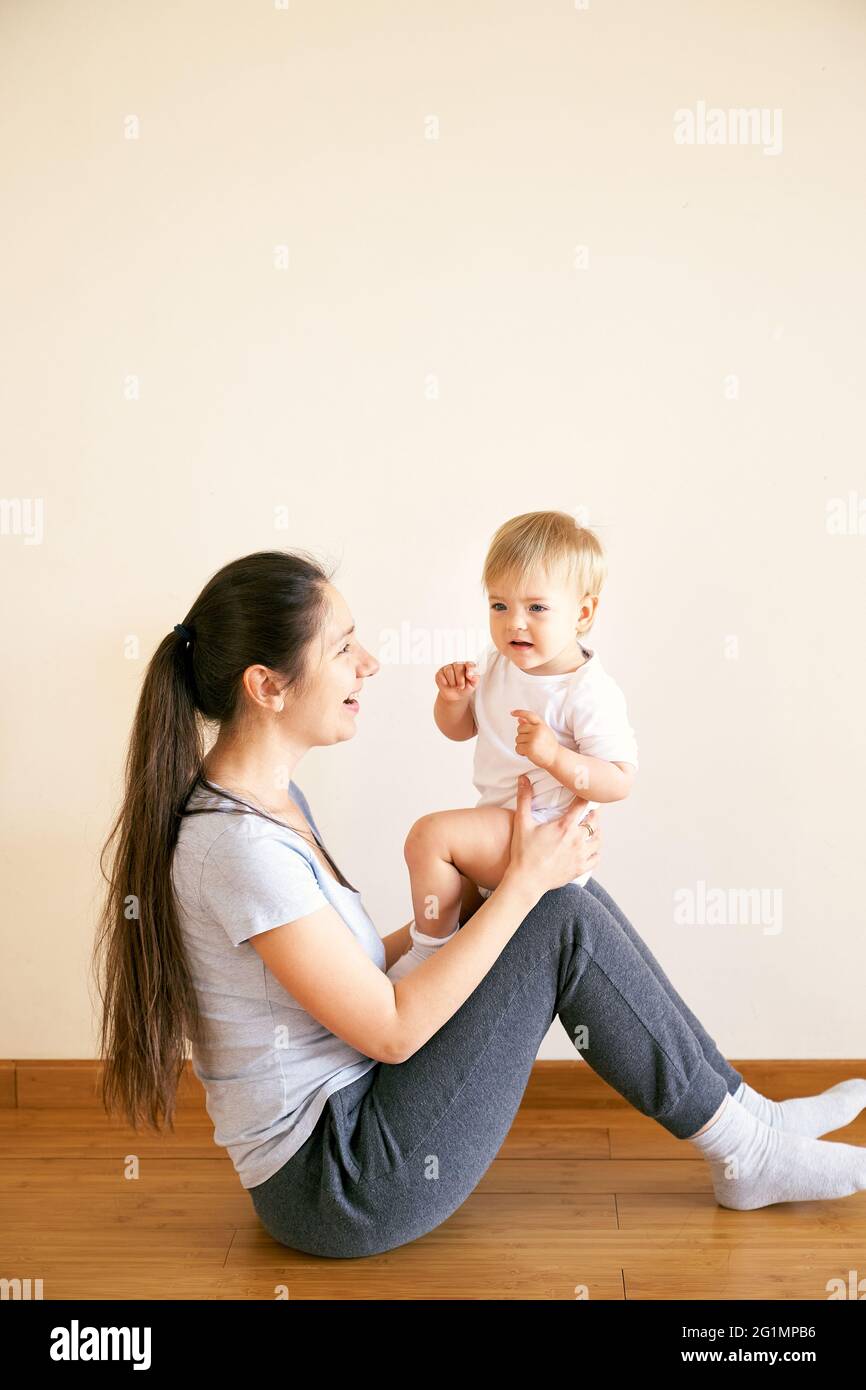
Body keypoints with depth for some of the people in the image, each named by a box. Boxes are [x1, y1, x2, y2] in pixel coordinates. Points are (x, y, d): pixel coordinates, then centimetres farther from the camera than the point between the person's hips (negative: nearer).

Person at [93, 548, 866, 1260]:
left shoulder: (267, 797, 5)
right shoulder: (238, 844, -25)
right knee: (567, 926, -15)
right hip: (335, 1185, -9)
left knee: (571, 902, 1)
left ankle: (741, 1106, 10)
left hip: (348, 1120, 9)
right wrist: (523, 883, -16)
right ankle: (745, 1155, 3)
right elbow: (389, 1031, -21)